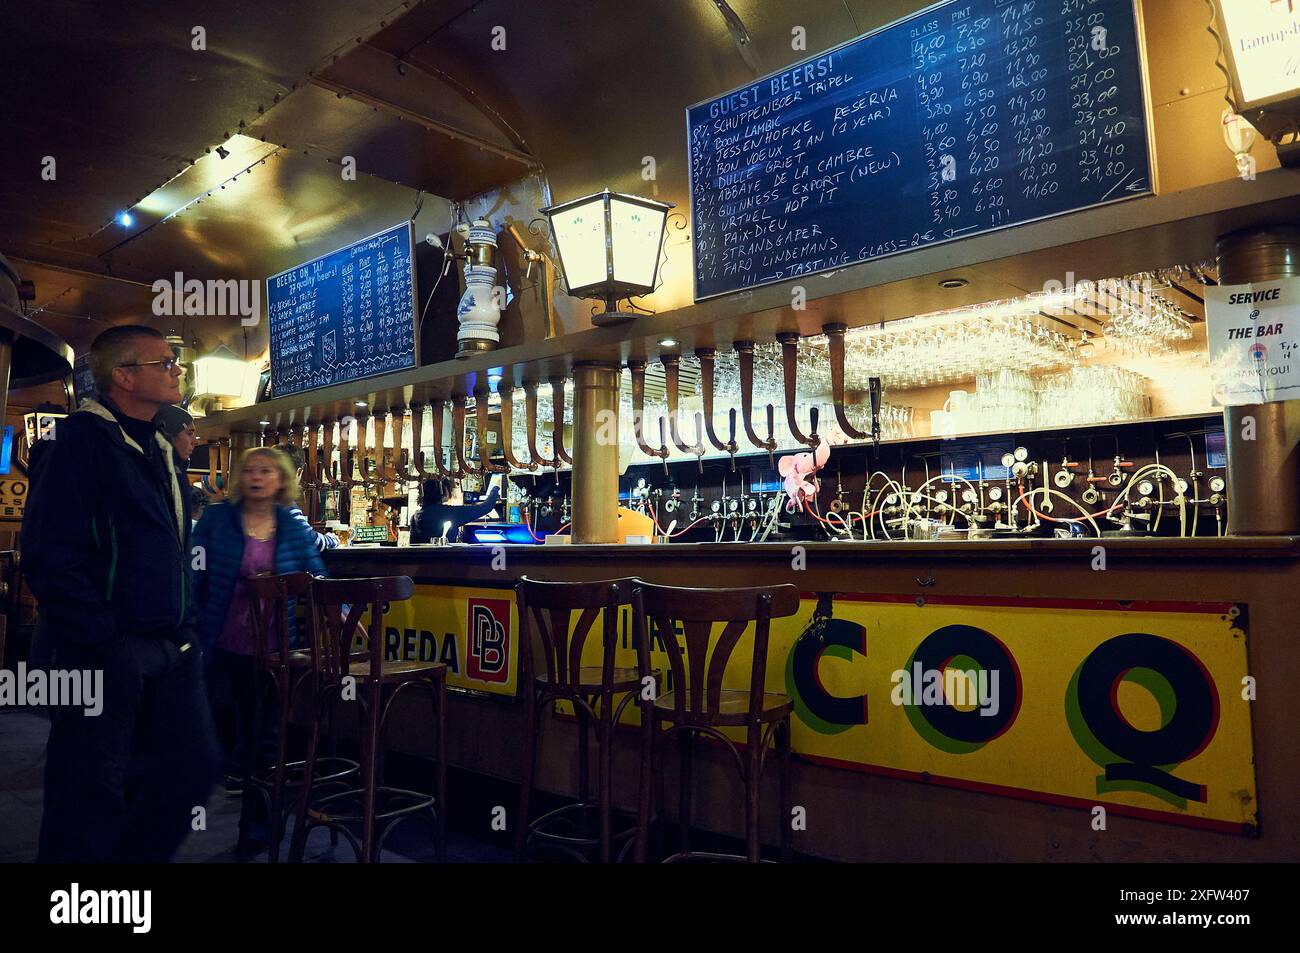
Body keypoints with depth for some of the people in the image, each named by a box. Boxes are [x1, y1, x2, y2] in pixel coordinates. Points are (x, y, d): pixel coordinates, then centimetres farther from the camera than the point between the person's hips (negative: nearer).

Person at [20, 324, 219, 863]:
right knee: (93, 796, 3)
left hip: (172, 651, 8)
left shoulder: (159, 450, 15)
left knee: (193, 767, 12)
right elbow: (49, 558, -19)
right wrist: (104, 645, -20)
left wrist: (185, 629, 13)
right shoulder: (82, 440, -11)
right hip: (104, 656, -8)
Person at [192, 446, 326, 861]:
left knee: (264, 734, 8)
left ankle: (255, 828, 23)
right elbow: (194, 575, -2)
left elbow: (318, 581, 3)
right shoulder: (216, 519, -2)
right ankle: (236, 764, 45)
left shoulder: (295, 531, 2)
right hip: (220, 643, -1)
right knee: (221, 717, 13)